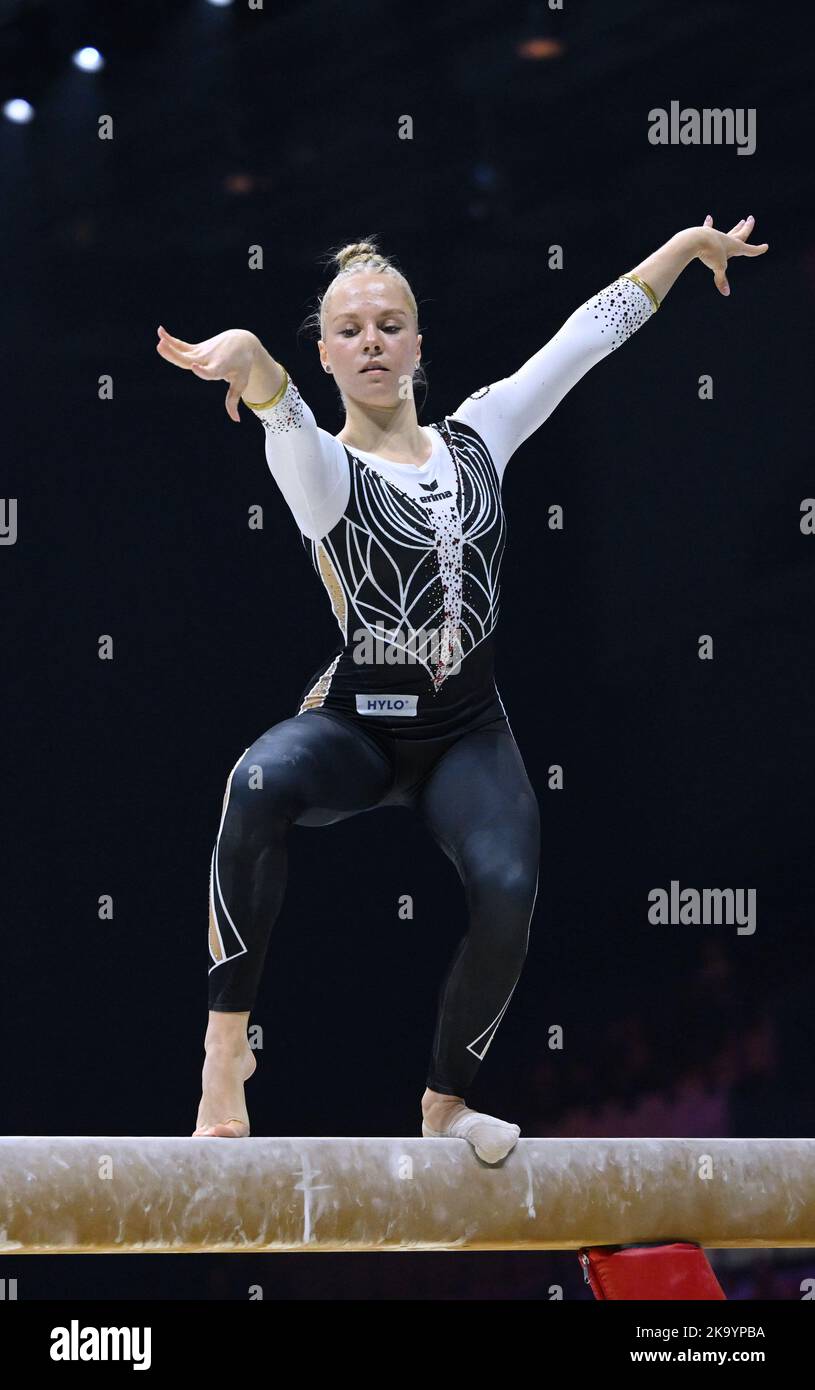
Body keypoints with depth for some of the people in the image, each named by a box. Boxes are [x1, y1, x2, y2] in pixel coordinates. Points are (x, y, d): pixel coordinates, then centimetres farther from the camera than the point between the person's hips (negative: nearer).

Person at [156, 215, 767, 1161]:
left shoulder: (476, 436, 8)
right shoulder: (319, 468, -7)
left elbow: (589, 334, 13)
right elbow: (286, 417, -31)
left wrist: (689, 245, 18)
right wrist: (249, 360, -55)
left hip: (468, 735, 3)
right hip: (356, 727, -3)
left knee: (507, 890, -25)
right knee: (262, 783, -38)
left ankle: (447, 1101, 0)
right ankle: (227, 1043, -31)